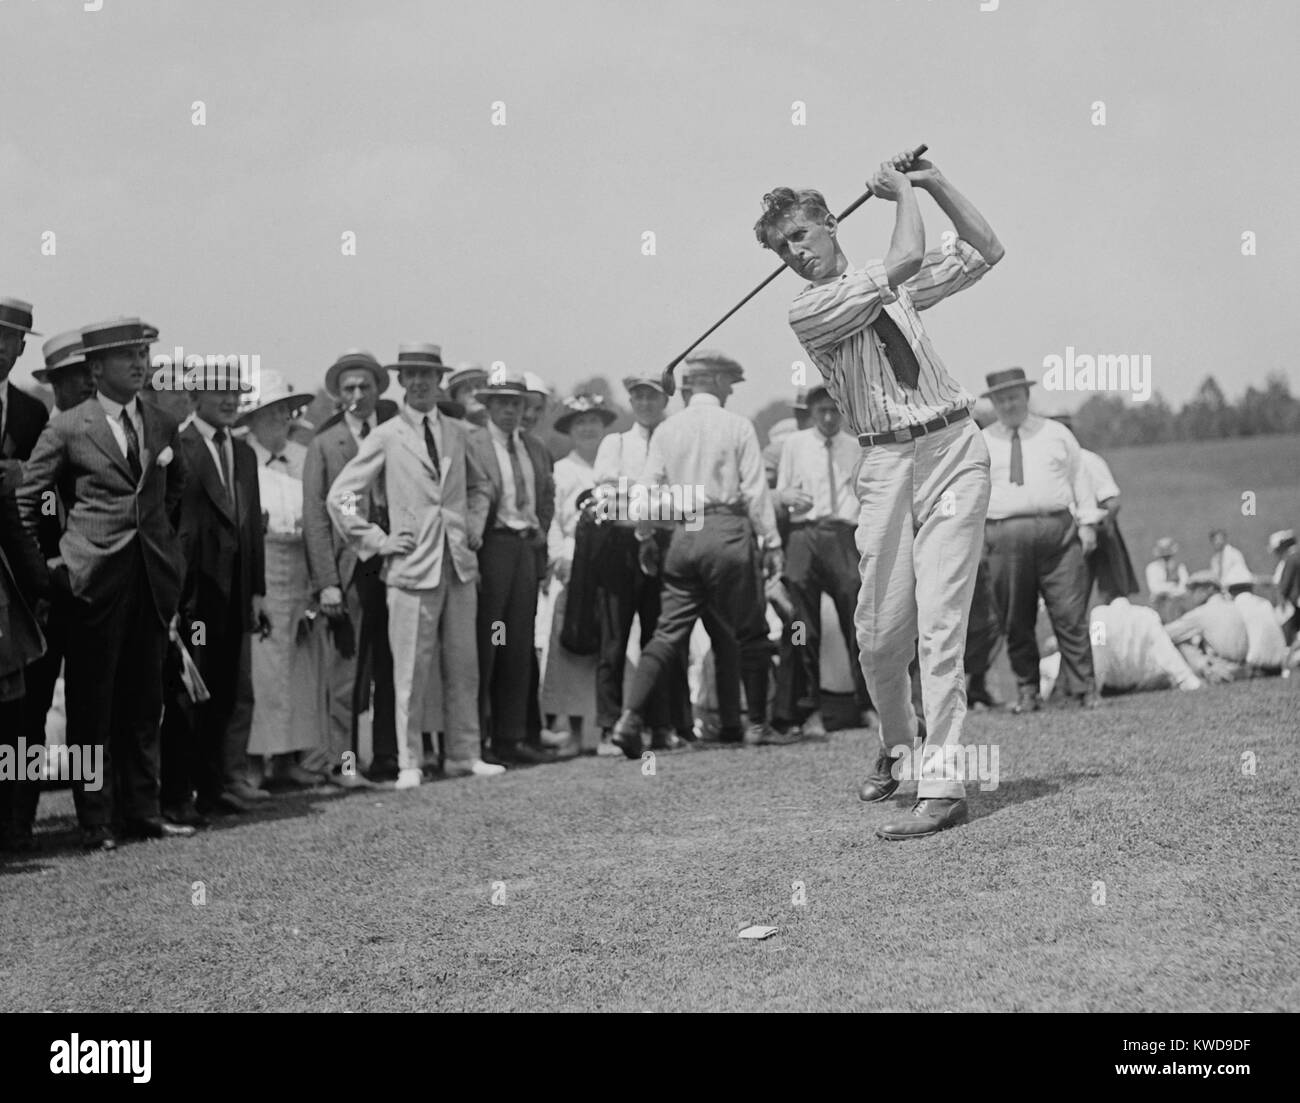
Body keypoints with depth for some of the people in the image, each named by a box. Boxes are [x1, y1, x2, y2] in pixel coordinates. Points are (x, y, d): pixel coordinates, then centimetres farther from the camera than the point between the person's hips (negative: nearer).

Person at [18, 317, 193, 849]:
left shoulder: (163, 427, 11)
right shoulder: (67, 428, -2)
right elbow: (28, 499, 1)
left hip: (154, 579, 4)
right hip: (96, 579, -4)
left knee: (143, 701, 9)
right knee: (91, 705, 0)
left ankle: (142, 809, 16)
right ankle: (96, 820, 5)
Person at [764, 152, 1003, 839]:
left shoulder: (894, 286, 17)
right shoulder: (806, 312, 1)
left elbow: (985, 251, 25)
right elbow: (905, 259, -9)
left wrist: (935, 183, 18)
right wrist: (902, 192, 8)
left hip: (954, 452, 1)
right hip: (886, 465, -1)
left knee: (940, 623, -11)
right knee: (879, 632, -1)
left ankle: (942, 785, -14)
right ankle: (898, 743, 29)